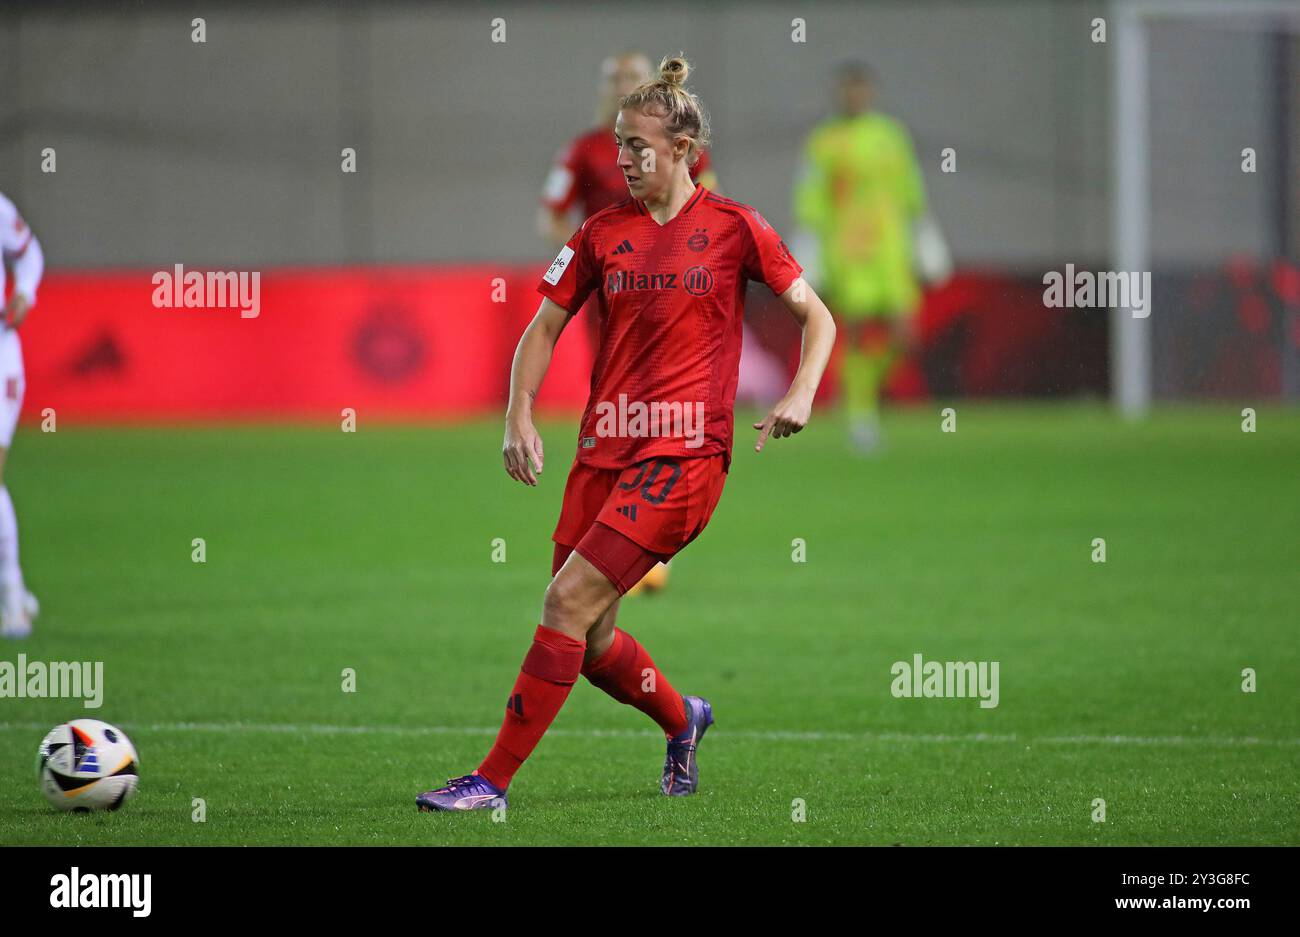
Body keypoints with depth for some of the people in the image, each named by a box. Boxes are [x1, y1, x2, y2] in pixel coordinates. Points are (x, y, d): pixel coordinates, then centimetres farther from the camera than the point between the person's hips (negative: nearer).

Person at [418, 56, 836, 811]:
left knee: (568, 603, -16)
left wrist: (802, 394, -13)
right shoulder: (603, 232, 9)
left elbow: (816, 316, 4)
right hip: (605, 450, 5)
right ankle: (683, 721, 36)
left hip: (686, 451, -5)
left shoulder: (735, 227, -1)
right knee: (590, 641, 5)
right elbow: (545, 328, 13)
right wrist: (520, 416, -1)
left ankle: (493, 781, -11)